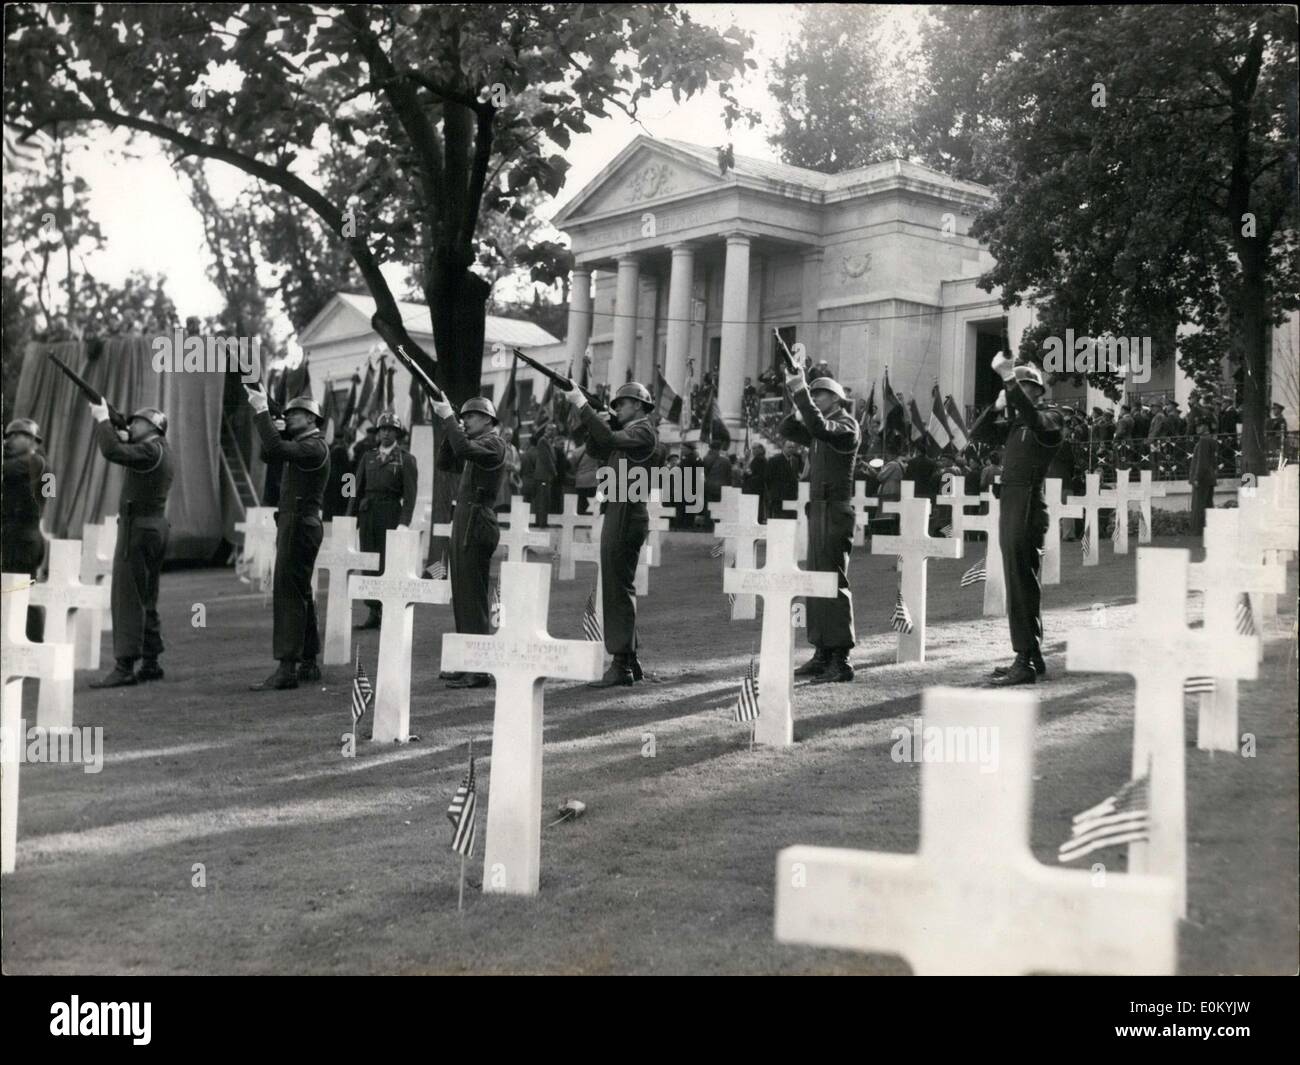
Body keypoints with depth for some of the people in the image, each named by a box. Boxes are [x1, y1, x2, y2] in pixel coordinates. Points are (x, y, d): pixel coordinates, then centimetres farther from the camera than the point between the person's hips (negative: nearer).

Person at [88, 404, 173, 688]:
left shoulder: (151, 450, -15)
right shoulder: (159, 448, 15)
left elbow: (113, 452, -26)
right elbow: (120, 449, 19)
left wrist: (102, 418, -15)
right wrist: (117, 432, 3)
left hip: (138, 528, -10)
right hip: (155, 527, 10)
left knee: (127, 598, -10)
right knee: (146, 600, 15)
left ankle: (124, 667, -12)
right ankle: (151, 663, 20)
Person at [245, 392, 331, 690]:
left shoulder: (314, 447, -14)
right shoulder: (304, 445, 19)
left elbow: (276, 449, -27)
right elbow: (271, 452, 15)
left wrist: (262, 411, -21)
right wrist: (262, 414, 4)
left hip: (299, 526, -11)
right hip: (294, 524, 11)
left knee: (288, 593, -13)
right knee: (300, 594, 15)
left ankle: (287, 668, -16)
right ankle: (308, 663, 23)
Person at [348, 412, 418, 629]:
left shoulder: (406, 459, 0)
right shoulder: (368, 457, 15)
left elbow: (410, 494, -6)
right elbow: (358, 489, 14)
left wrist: (404, 522, -15)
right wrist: (351, 517, 7)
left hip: (390, 513, -5)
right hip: (367, 513, 5)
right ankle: (373, 613, 9)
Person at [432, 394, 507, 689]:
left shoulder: (493, 444, -8)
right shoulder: (477, 446, 21)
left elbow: (464, 449, -26)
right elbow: (445, 463, 19)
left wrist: (448, 417, -19)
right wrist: (449, 428, 8)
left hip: (477, 527, -10)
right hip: (465, 524, 10)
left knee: (474, 598, -10)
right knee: (463, 598, 12)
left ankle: (479, 671, -10)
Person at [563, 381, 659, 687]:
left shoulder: (644, 432, -8)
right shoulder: (627, 433, 21)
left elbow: (610, 439, -22)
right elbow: (597, 447, 19)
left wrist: (583, 405, -19)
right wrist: (584, 409, 7)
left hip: (626, 516, -10)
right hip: (617, 515, 10)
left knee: (619, 589, -10)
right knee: (618, 590, 13)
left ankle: (622, 664, -10)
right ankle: (629, 662, 19)